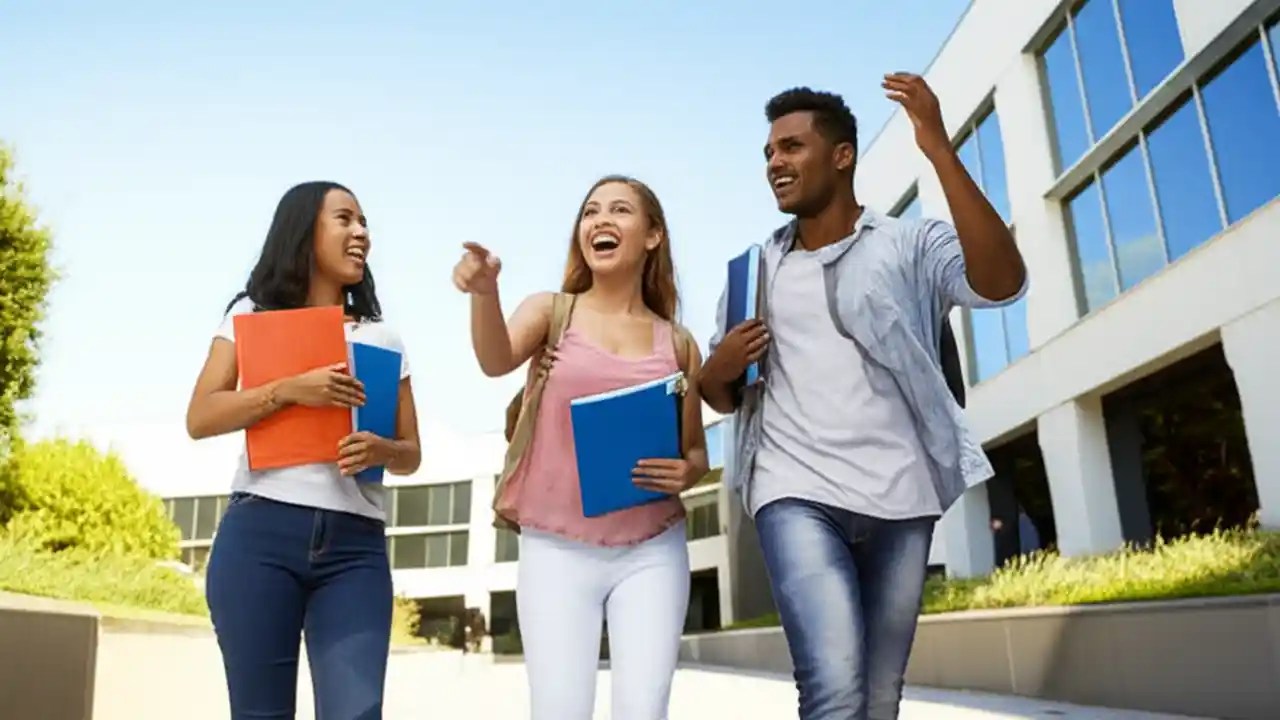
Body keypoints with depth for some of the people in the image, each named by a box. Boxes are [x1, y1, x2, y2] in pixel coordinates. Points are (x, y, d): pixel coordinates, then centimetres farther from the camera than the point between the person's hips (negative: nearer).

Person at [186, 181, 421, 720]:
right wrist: (288, 389, -13)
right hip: (259, 534, -1)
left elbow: (411, 453, 16)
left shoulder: (383, 337, 17)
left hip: (355, 546, 2)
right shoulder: (255, 314, 12)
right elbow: (200, 419, 1)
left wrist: (381, 451, -8)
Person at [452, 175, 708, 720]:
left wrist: (685, 474, -10)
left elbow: (696, 450, 13)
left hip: (653, 551, 2)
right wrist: (484, 291, -38)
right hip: (556, 549, -1)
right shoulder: (551, 311, 3)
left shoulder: (676, 342, 8)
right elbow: (496, 360, -18)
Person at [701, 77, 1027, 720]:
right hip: (797, 494, 1)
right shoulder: (755, 270, 13)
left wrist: (939, 151, -23)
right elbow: (722, 398, 19)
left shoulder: (910, 245, 3)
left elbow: (1002, 282, -19)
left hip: (899, 500, 0)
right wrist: (718, 368, -6)